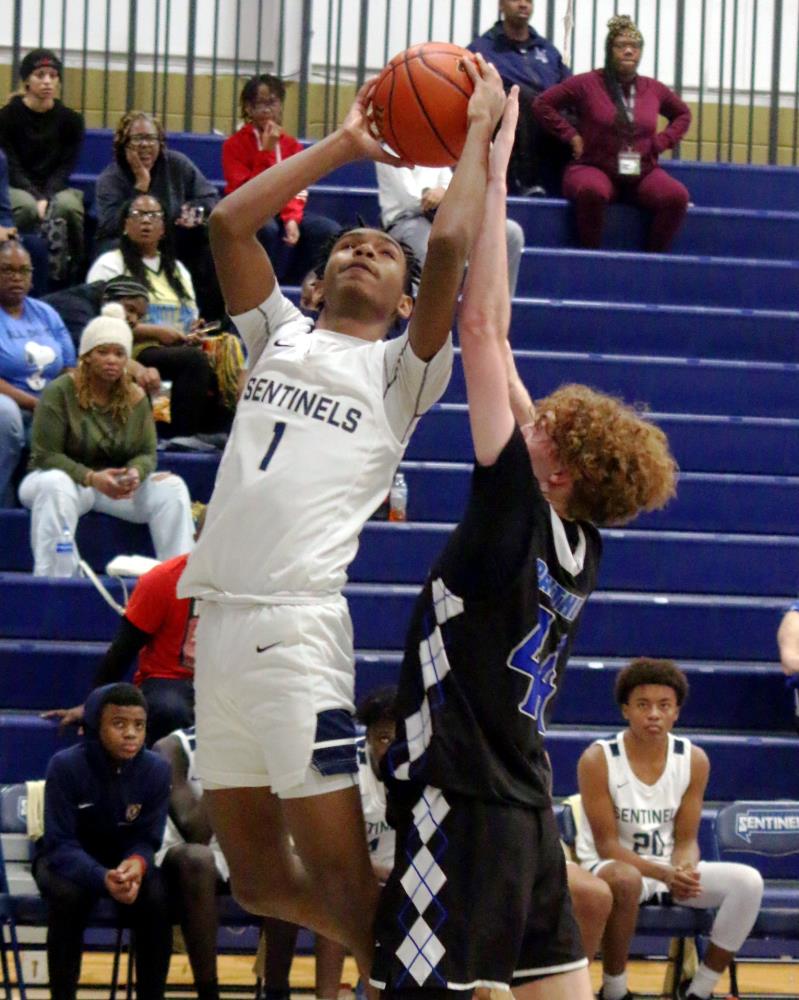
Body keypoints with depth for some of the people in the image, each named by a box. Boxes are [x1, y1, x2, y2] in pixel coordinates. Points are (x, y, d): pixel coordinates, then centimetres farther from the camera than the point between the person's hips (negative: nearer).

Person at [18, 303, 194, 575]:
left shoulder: (135, 397, 3)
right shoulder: (59, 392, -12)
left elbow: (147, 453, 2)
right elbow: (46, 455, -16)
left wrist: (136, 474, -24)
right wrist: (91, 478, -30)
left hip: (116, 486, 4)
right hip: (66, 478, -4)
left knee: (172, 487, -17)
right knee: (56, 486, -39)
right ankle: (49, 576, -41)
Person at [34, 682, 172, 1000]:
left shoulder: (155, 769, -15)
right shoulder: (66, 766, -23)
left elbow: (147, 839, -9)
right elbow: (60, 843, -24)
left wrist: (137, 864, -35)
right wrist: (103, 878, -43)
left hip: (126, 858, 2)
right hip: (67, 859, -2)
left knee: (157, 897, -28)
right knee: (68, 895, -36)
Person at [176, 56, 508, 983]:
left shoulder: (400, 368, 8)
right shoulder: (279, 336, 22)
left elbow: (449, 244, -6)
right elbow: (227, 222, 12)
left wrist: (480, 127, 6)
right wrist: (345, 144, 17)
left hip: (303, 627, -6)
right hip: (217, 619, 6)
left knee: (341, 878, -11)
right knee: (257, 877, 11)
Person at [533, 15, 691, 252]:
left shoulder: (654, 89, 12)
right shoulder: (587, 84, 0)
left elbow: (683, 114, 29)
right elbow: (542, 104, 2)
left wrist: (662, 141, 12)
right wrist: (571, 136, -3)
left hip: (643, 172, 4)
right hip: (594, 168, -3)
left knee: (677, 196, -27)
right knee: (592, 191, -41)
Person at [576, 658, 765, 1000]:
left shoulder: (694, 760, -4)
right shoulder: (598, 760, -16)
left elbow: (686, 840, -1)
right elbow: (607, 845, -16)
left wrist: (684, 872, -26)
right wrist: (665, 874, -30)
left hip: (672, 870, 5)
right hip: (609, 866, -5)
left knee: (748, 881, -16)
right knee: (626, 880, -41)